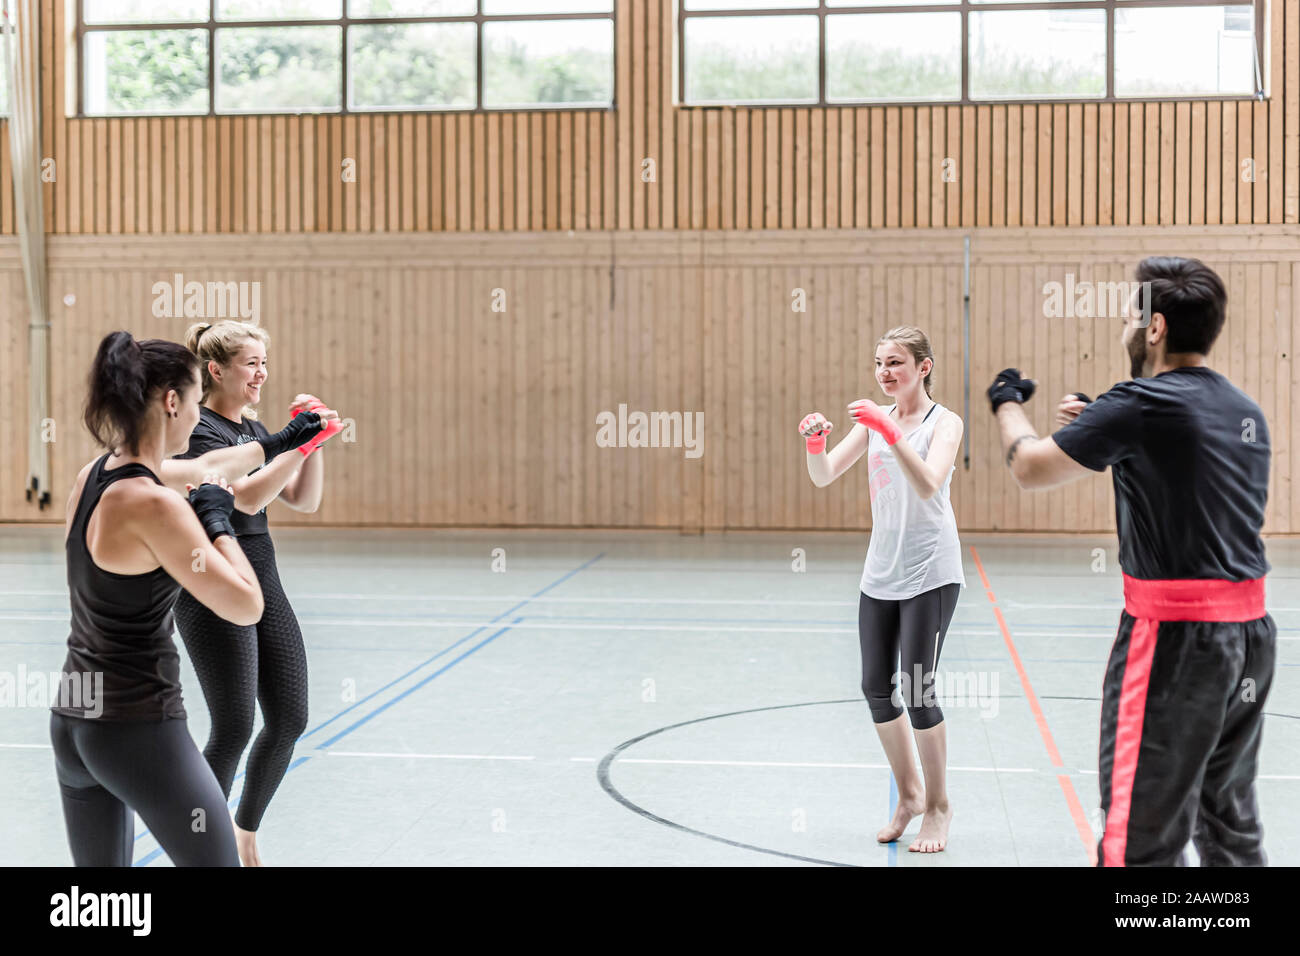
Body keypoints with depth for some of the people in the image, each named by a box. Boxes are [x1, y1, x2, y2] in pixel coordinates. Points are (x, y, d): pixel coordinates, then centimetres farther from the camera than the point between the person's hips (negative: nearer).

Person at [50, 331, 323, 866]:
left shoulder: (92, 477, 6)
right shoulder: (154, 506, -20)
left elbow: (203, 468, 25)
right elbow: (247, 606, -20)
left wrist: (276, 444, 36)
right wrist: (216, 520, -8)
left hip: (70, 721, 9)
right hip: (140, 728, -9)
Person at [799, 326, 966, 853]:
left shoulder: (944, 422, -7)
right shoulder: (875, 419, 9)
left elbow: (928, 484, -24)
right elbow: (823, 476, 1)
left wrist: (891, 432, -33)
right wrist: (816, 440, -19)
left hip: (930, 573, -6)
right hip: (881, 573, 6)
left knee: (916, 689, -7)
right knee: (876, 687, 8)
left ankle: (938, 807, 11)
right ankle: (909, 793, 28)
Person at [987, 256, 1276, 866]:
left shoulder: (1145, 403, -14)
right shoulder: (1243, 410, 11)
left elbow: (1029, 467, -7)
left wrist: (1007, 402, 12)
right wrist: (1099, 430, 17)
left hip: (1177, 636, -9)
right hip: (1250, 631, 9)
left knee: (1143, 837, -4)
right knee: (1231, 825, 20)